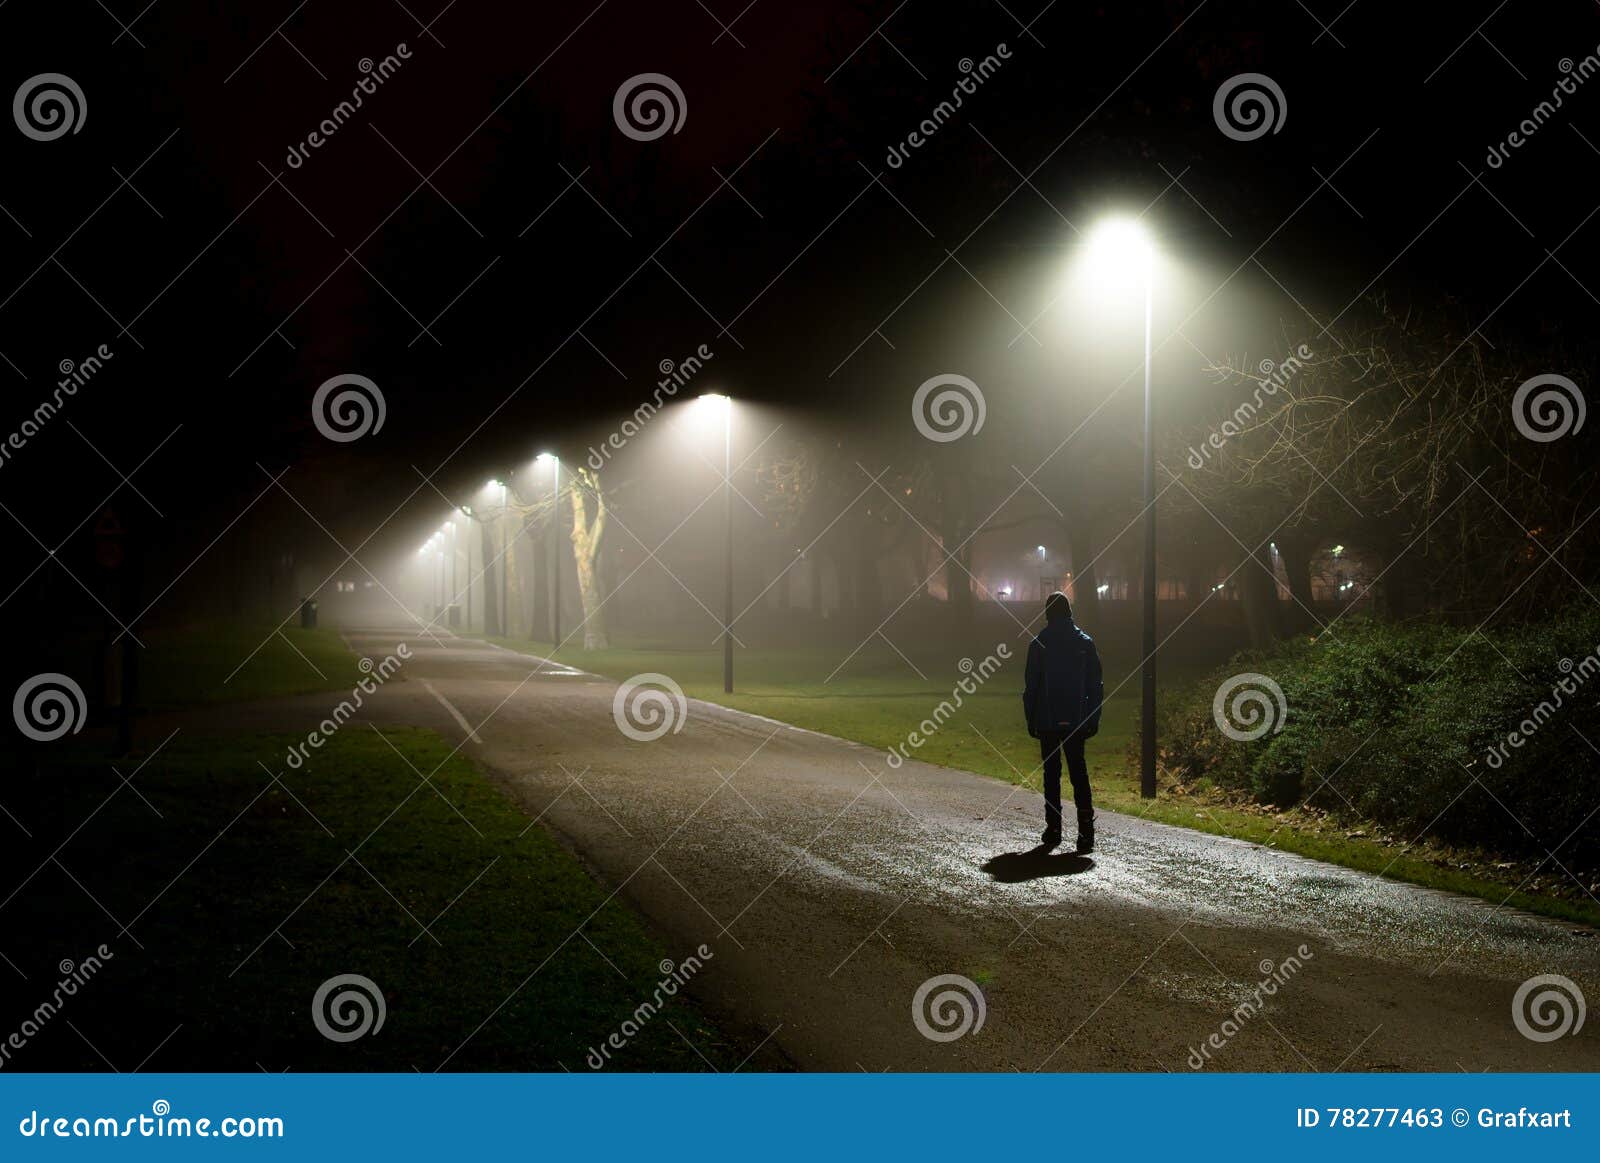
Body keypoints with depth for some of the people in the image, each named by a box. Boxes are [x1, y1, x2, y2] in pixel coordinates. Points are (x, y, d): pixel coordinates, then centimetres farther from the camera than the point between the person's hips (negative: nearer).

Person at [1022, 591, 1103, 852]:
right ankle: (1086, 830, -9)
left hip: (1048, 722, -1)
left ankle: (1053, 830, 8)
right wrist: (1093, 720, 7)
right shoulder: (1085, 643, 2)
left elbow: (1031, 687, -4)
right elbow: (1096, 686, 2)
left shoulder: (1038, 645, -5)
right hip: (1076, 721, 2)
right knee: (1079, 772, 4)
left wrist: (1031, 721, 3)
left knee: (1051, 773, 7)